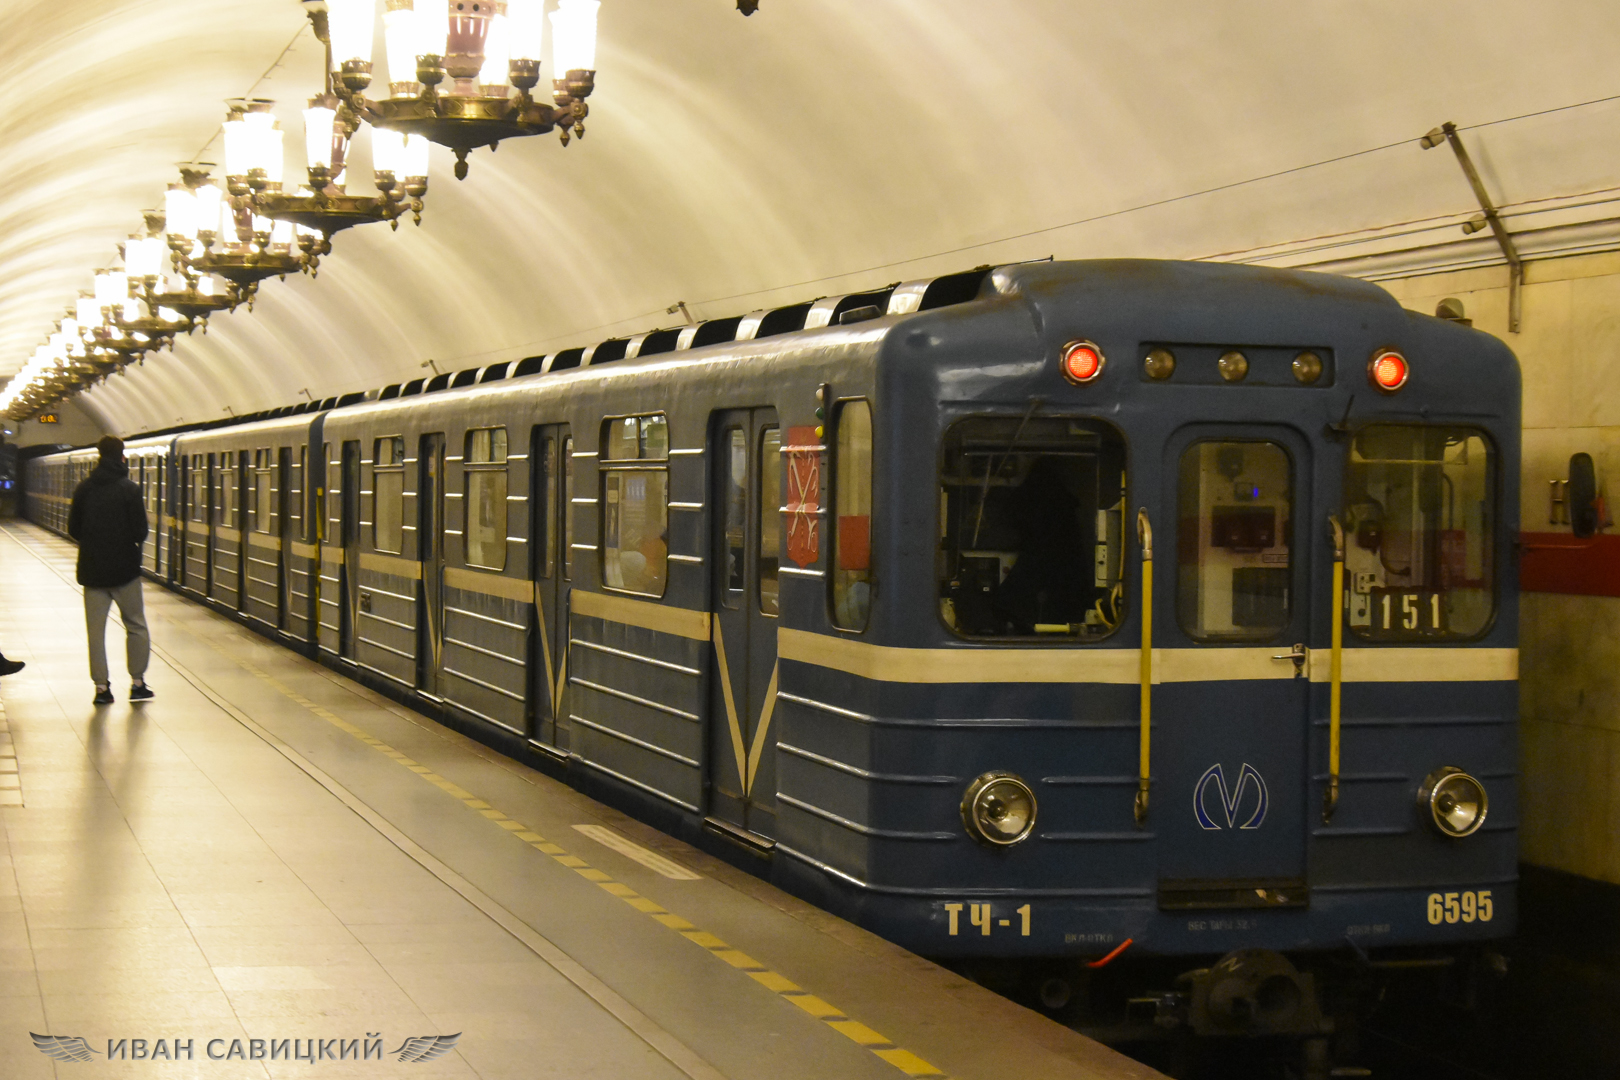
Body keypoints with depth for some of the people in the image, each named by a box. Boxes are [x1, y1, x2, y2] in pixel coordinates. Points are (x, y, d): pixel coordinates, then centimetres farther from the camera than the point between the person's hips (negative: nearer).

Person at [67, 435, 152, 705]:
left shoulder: (84, 488, 2)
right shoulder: (129, 489, -10)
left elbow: (73, 529, 6)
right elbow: (140, 531, -12)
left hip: (92, 568, 3)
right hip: (124, 567, -3)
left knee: (96, 630, 7)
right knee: (136, 626, 10)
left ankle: (101, 686, 6)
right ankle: (137, 682, 7)